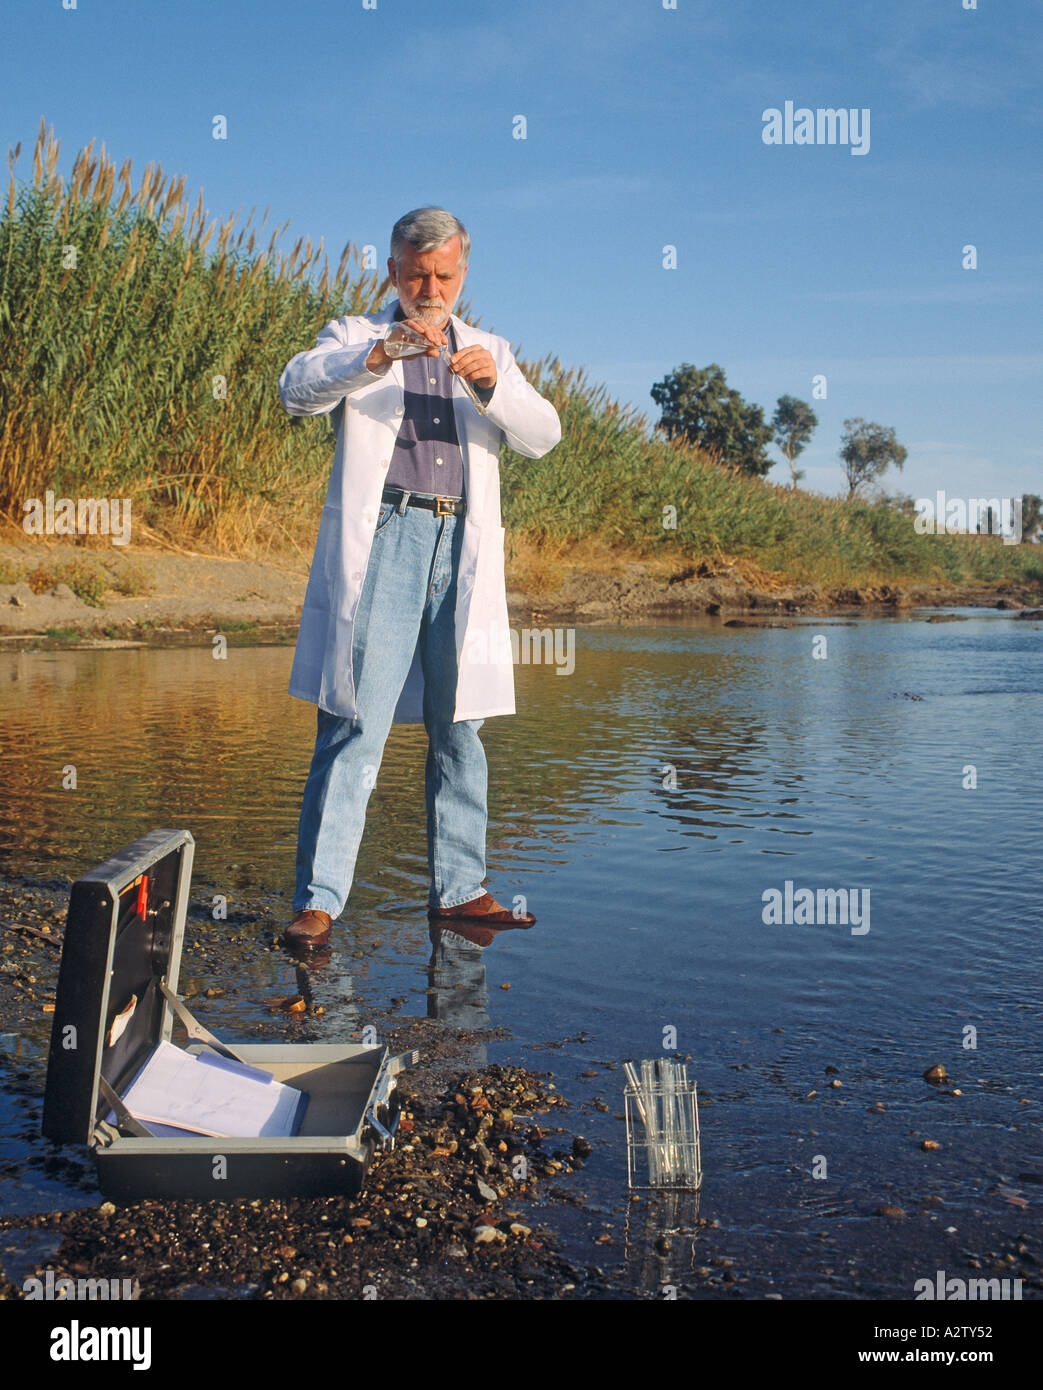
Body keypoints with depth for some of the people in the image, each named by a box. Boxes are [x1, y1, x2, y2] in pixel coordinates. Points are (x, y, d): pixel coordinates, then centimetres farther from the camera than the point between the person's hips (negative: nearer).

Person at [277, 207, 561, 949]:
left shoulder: (490, 353, 21)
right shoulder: (355, 337, 13)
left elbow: (542, 436, 6)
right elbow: (298, 389, -7)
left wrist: (495, 384, -13)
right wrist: (380, 353, -22)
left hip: (462, 553, 4)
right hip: (380, 542, -3)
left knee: (459, 728, 7)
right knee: (355, 727, -9)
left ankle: (459, 889, 16)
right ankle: (317, 901, -7)